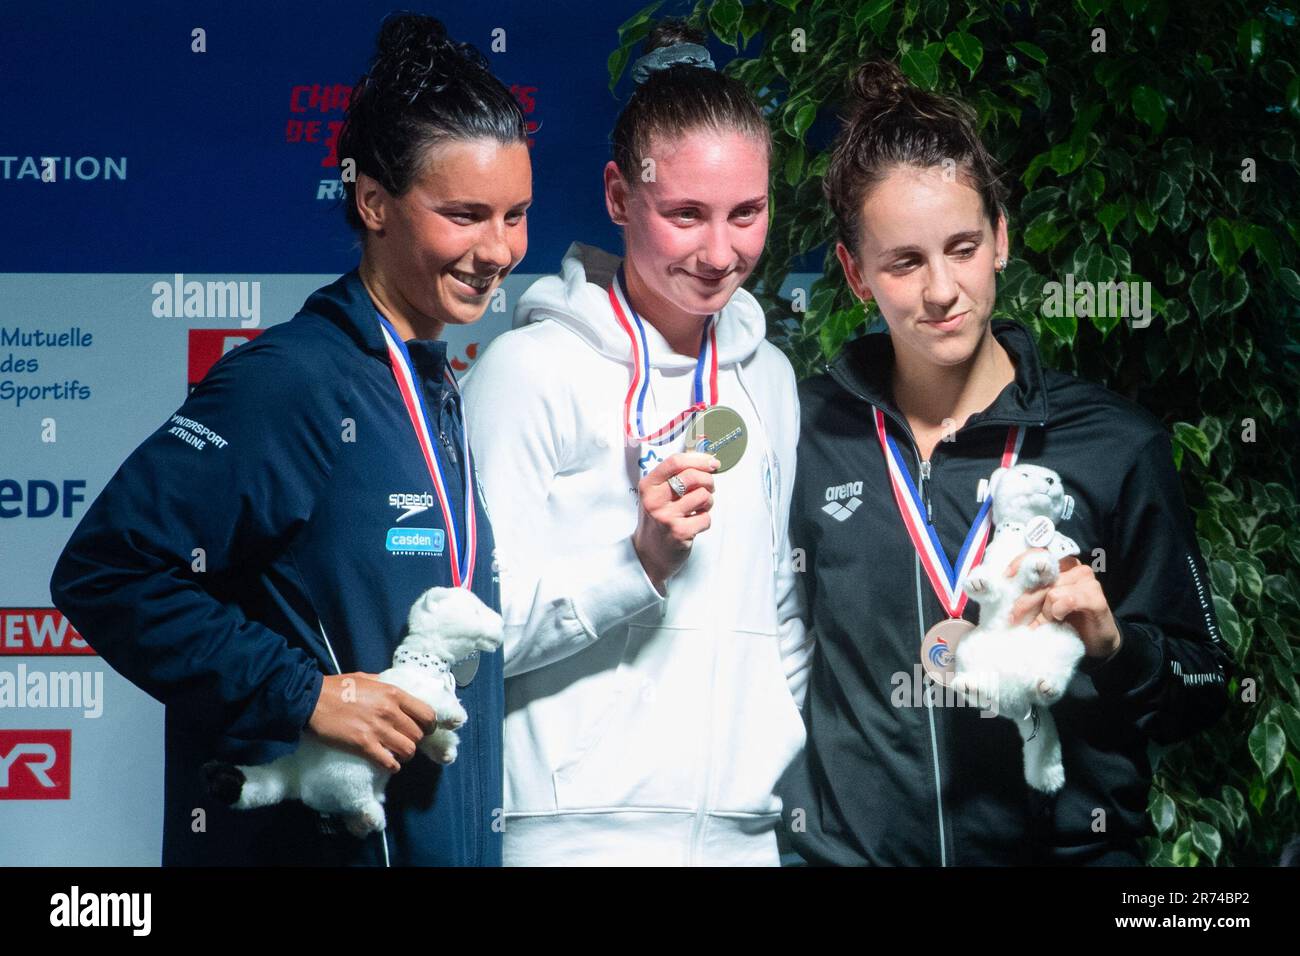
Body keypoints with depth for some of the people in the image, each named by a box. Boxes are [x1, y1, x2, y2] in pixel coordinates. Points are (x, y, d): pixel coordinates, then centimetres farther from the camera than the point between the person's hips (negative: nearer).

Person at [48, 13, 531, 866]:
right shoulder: (291, 380, -17)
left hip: (438, 833, 8)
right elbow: (104, 573, -22)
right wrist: (299, 693, -23)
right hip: (298, 836, -8)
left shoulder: (436, 391, 10)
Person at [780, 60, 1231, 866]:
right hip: (848, 842, 1)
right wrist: (786, 812, -2)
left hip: (1066, 844, 0)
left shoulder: (1120, 447, -4)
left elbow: (1202, 692, 1)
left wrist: (1113, 646, -16)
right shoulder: (805, 433, -1)